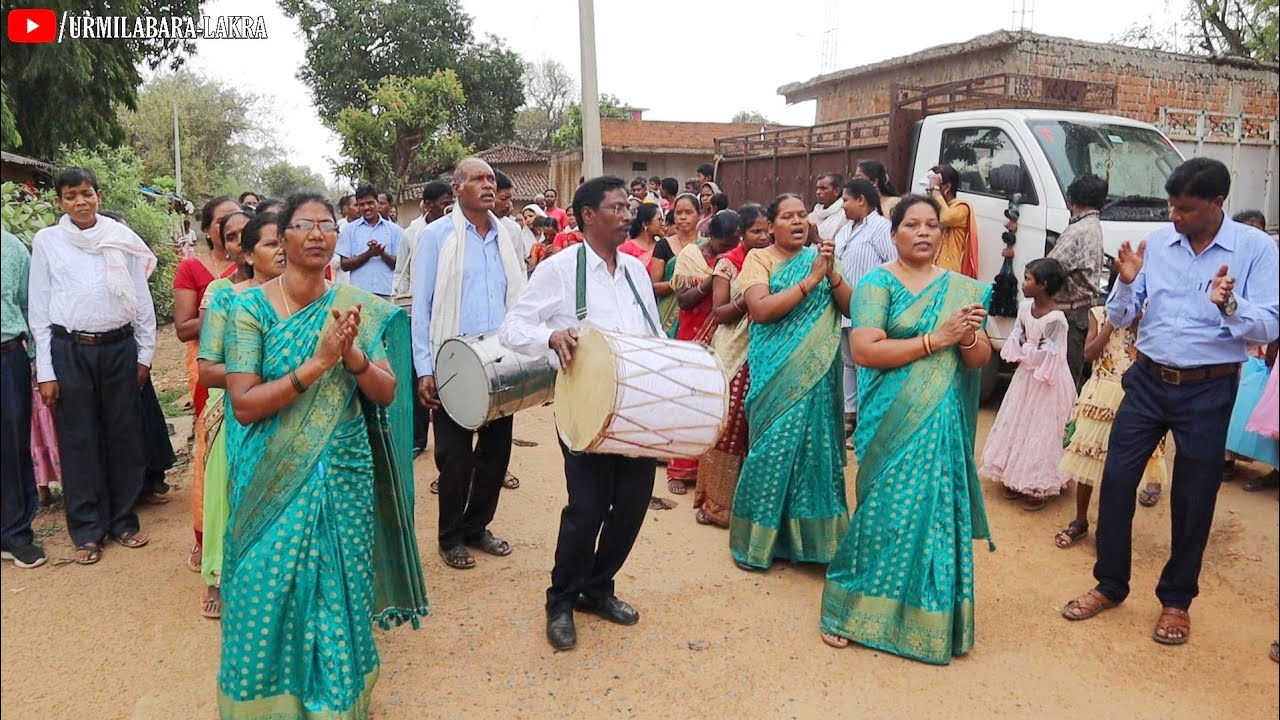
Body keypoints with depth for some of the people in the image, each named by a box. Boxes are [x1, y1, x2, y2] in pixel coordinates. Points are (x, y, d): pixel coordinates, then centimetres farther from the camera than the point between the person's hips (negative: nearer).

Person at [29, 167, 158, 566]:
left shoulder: (122, 237, 4)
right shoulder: (46, 241, 2)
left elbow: (142, 298, 7)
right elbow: (39, 308, 2)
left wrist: (145, 353, 4)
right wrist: (46, 372, -2)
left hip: (119, 348, 1)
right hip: (70, 352, -1)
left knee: (124, 436, 8)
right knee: (79, 442, 6)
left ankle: (124, 520, 23)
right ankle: (88, 530, 18)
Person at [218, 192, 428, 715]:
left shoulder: (358, 308, 0)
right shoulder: (252, 306, -6)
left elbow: (388, 393, -3)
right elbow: (244, 404, -14)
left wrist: (352, 356, -22)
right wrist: (317, 363, -23)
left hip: (343, 476, 2)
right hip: (275, 479, -1)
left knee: (337, 594, 10)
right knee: (269, 596, 5)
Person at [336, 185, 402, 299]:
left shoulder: (393, 230, 8)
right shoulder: (350, 229, 7)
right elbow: (344, 265, 3)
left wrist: (382, 253, -12)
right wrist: (369, 254, -11)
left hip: (386, 293, 0)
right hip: (359, 293, 0)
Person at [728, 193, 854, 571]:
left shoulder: (819, 256, 10)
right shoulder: (759, 258, -1)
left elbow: (850, 308, 3)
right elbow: (760, 309, -17)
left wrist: (832, 273, -13)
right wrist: (810, 279, -16)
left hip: (817, 373, 4)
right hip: (777, 373, -3)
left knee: (814, 445, 7)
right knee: (773, 446, -1)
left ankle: (807, 534, 22)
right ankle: (758, 536, 15)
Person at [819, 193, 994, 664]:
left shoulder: (961, 289, 10)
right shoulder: (878, 283, -2)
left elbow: (980, 360, 7)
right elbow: (865, 351, -15)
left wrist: (968, 339, -15)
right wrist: (936, 339, -16)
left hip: (943, 424, 4)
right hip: (891, 421, -4)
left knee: (938, 511, 7)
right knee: (886, 510, 0)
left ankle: (928, 617, 22)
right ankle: (853, 608, 17)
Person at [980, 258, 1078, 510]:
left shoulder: (1056, 319, -23)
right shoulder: (1025, 307, 0)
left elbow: (1046, 359, -24)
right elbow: (1014, 340, 5)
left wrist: (1025, 346, -11)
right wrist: (1030, 348, -13)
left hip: (1047, 384, -8)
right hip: (1025, 377, 8)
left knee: (1042, 431, 2)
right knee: (1019, 425, 13)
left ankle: (1042, 487, 16)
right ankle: (1018, 479, 27)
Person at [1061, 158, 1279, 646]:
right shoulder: (1155, 244, -1)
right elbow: (1120, 319, 1)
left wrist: (1229, 304, -30)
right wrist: (1127, 282, -17)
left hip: (1208, 391, -2)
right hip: (1148, 381, 3)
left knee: (1193, 498, 8)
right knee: (1116, 480, 4)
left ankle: (1176, 600, 27)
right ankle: (1110, 585, 22)